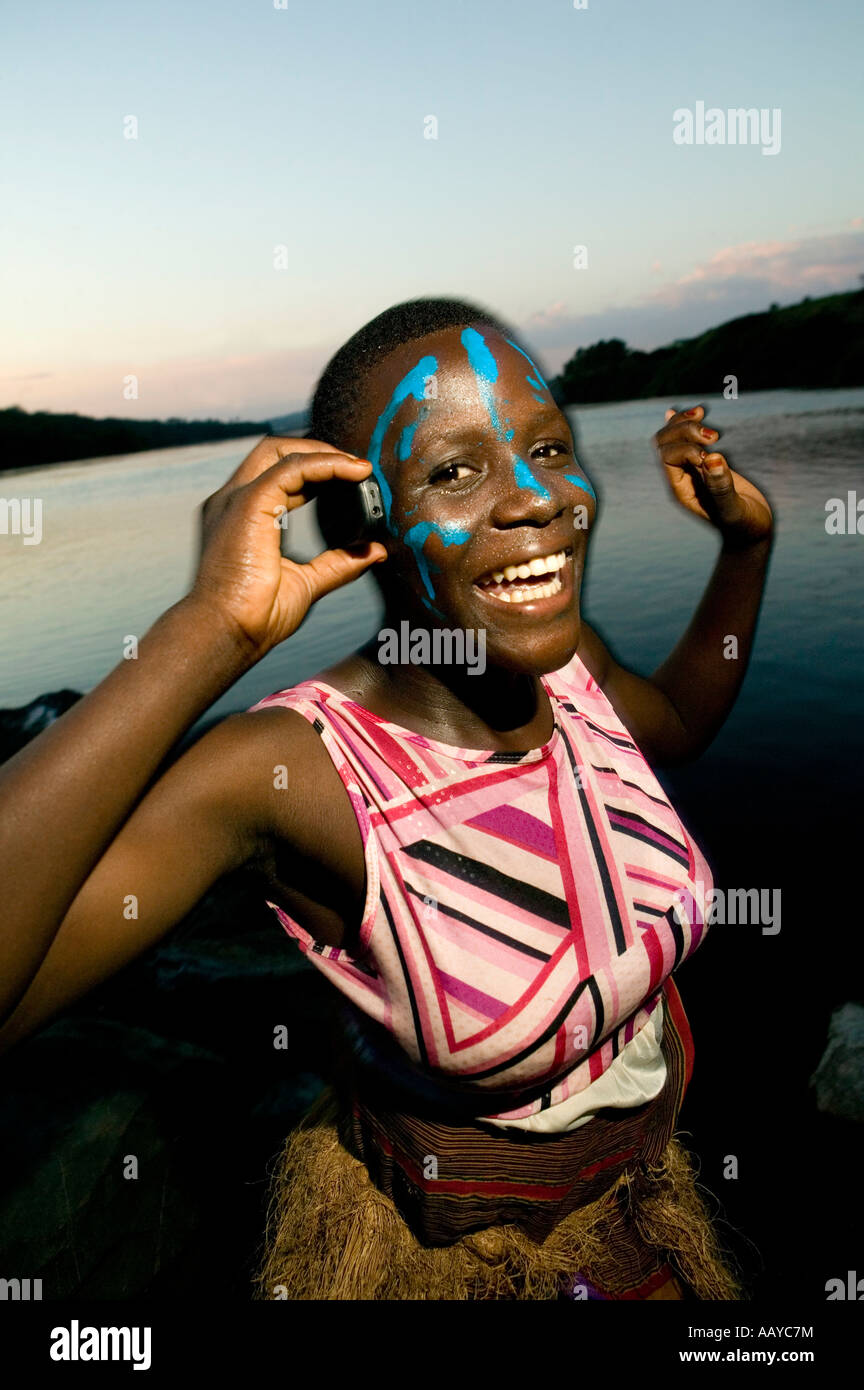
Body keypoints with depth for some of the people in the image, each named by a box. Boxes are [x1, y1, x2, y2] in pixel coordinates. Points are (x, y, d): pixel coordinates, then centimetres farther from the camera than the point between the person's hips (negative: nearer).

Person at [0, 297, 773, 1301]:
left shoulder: (563, 659, -16)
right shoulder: (297, 767, -34)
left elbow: (675, 726, 8)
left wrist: (748, 540, -3)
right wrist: (207, 633, -49)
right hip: (439, 1250, -6)